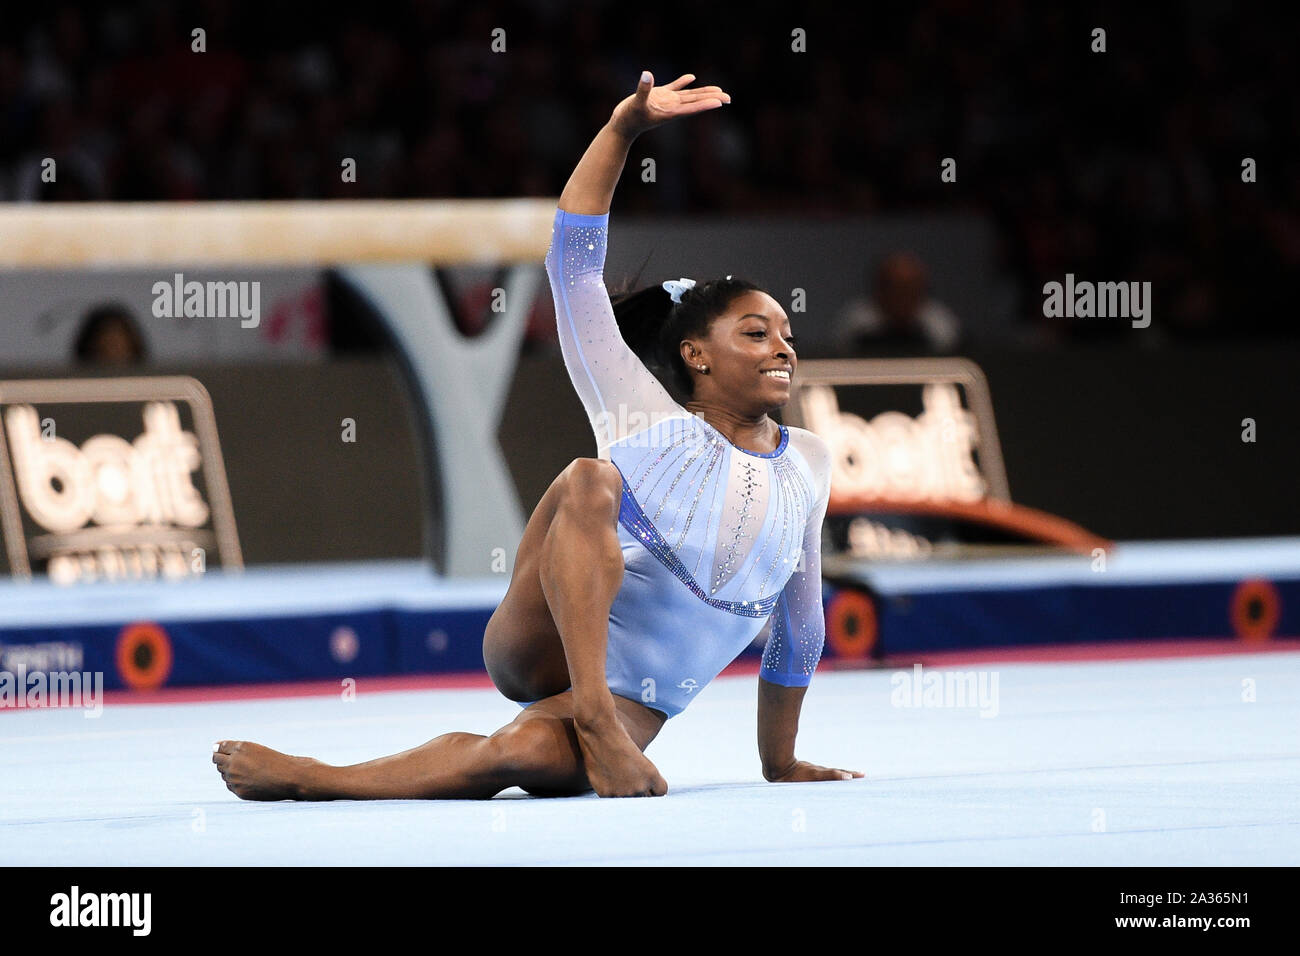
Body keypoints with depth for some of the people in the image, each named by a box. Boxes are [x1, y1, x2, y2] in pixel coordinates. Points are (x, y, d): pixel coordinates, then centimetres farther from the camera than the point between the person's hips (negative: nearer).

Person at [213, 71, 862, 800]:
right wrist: (623, 128, -7)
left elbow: (799, 621, 25)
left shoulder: (809, 464, 15)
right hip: (540, 649, -2)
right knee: (589, 483, -32)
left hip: (634, 703, 2)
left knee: (531, 752, -37)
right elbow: (575, 263, 1)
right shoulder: (647, 420, 7)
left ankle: (309, 779, -29)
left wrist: (781, 762, 29)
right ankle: (591, 713, -38)